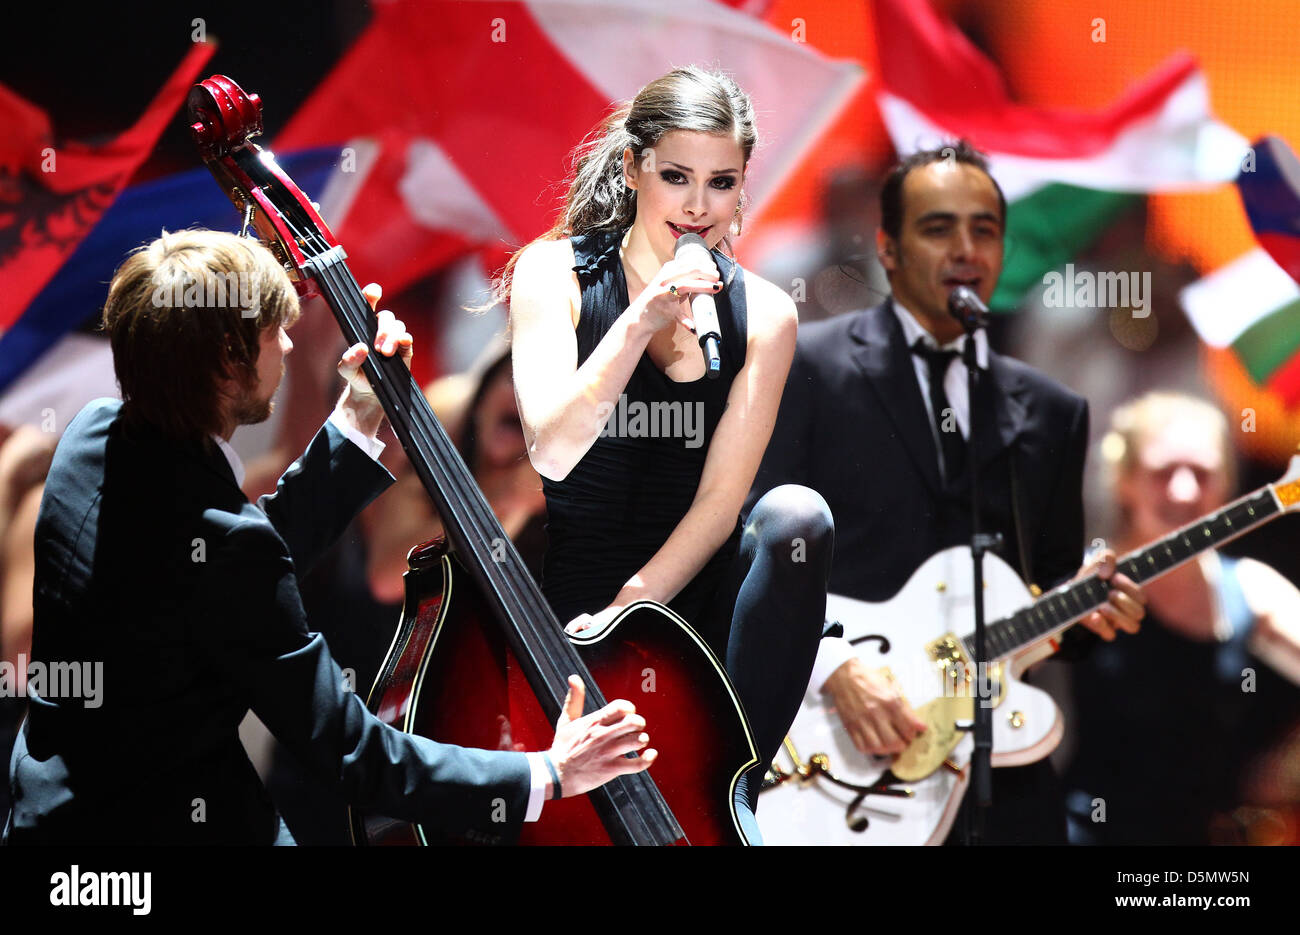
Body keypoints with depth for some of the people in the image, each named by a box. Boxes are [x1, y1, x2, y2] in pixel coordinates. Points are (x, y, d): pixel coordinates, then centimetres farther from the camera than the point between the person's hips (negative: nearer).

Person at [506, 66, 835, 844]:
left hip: (686, 592, 3)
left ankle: (731, 784, -22)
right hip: (566, 602, -3)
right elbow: (553, 453, -18)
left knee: (797, 517, -29)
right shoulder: (556, 273, -4)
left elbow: (720, 500, -4)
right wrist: (644, 320, -27)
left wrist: (626, 612, -17)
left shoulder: (761, 314, 2)